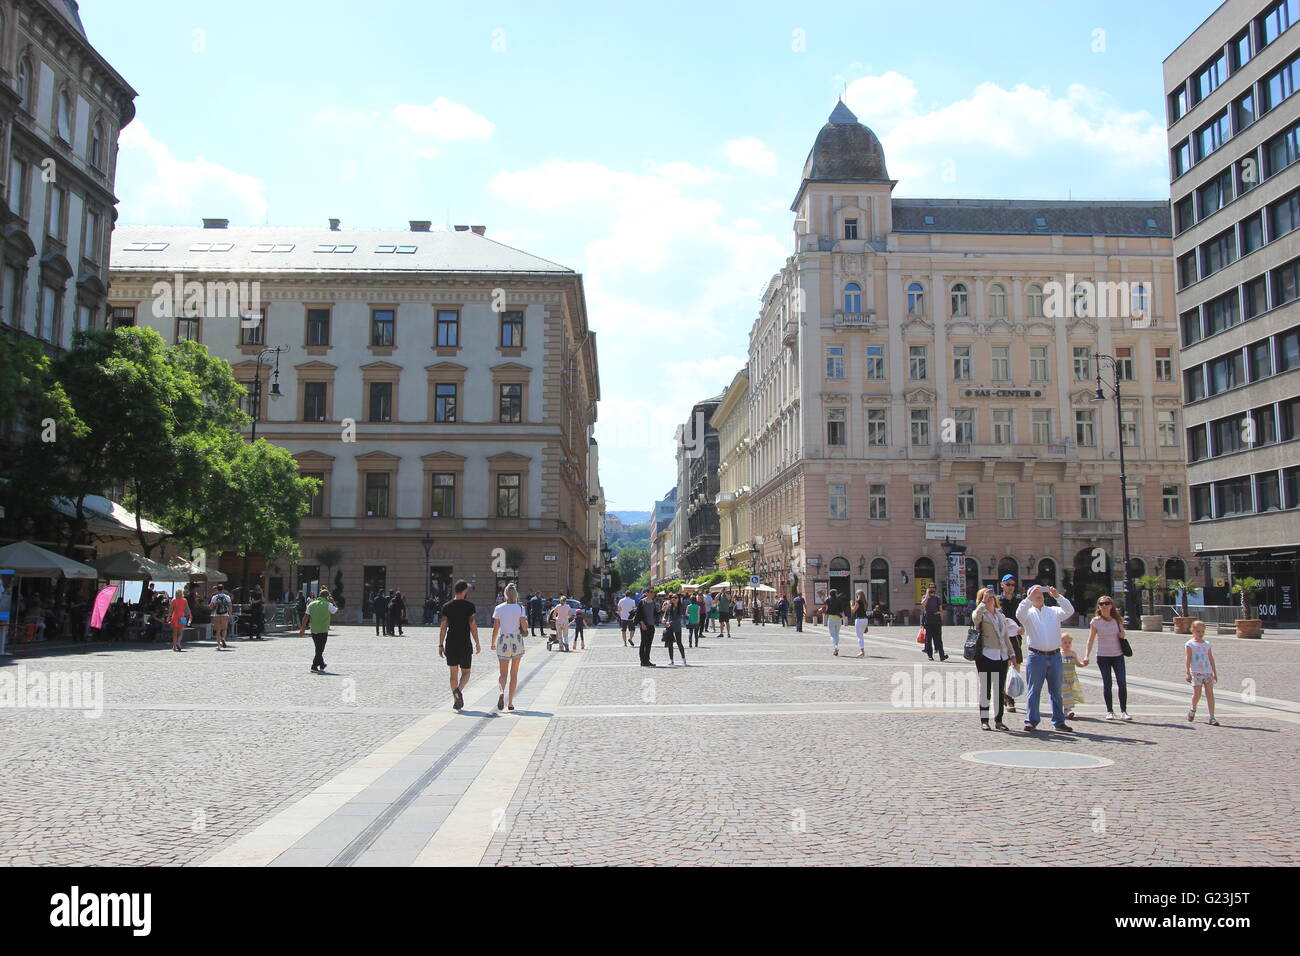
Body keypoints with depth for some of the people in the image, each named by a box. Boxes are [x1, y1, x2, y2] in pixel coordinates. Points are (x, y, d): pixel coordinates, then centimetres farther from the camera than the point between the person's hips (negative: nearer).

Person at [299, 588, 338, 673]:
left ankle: (322, 665, 30)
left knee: (319, 649, 18)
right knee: (320, 650, 1)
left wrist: (303, 628, 11)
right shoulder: (328, 605, -8)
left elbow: (306, 617, 6)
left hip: (313, 630, 5)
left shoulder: (311, 604, 6)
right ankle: (314, 667, -3)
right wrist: (333, 602, 10)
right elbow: (337, 612, 3)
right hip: (323, 631, -5)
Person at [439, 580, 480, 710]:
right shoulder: (469, 606, -5)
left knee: (453, 673, 11)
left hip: (450, 644, 3)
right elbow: (473, 626, -8)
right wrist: (477, 643, -1)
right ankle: (458, 690, -19)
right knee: (465, 672, 9)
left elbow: (443, 627, 0)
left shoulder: (446, 606, 4)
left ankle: (456, 701, 12)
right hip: (465, 645, -3)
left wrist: (440, 645, 3)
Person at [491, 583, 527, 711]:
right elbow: (525, 627, -10)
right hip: (517, 642, 0)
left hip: (503, 641, 0)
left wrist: (493, 643, 11)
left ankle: (501, 693, -24)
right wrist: (526, 621, 11)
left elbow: (496, 628, 0)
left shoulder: (499, 608, -2)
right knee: (514, 674, 12)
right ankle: (511, 703, 14)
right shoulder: (520, 608, -5)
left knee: (503, 673, 6)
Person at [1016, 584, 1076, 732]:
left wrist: (1058, 596, -15)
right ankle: (1031, 721, 5)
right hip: (1036, 656, -2)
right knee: (1034, 690, 0)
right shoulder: (1028, 613, 7)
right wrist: (1029, 598, -21)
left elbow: (1070, 610, -5)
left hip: (1055, 655, 2)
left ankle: (1059, 721, 15)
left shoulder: (1054, 611, 12)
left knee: (1056, 691, 8)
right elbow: (1019, 614, -15)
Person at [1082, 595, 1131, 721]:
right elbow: (1091, 639, -3)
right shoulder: (1095, 621, -2)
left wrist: (1120, 627, -8)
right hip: (1103, 656, -2)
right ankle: (1109, 711, 11)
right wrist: (1087, 655, -11)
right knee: (1107, 684, 2)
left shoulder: (1117, 619, 4)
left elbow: (1122, 635, 9)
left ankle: (1123, 711, 5)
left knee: (1122, 683, -4)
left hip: (1118, 655, 2)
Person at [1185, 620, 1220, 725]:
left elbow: (1211, 660, 16)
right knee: (1197, 694, -5)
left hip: (1208, 672, 4)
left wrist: (1215, 673, 12)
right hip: (1196, 673, -3)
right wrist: (1188, 673, -15)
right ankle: (1193, 710, 25)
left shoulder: (1207, 644, 14)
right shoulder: (1189, 645, 1)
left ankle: (1212, 718, -3)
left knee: (1210, 694, -3)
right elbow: (1187, 659, -7)